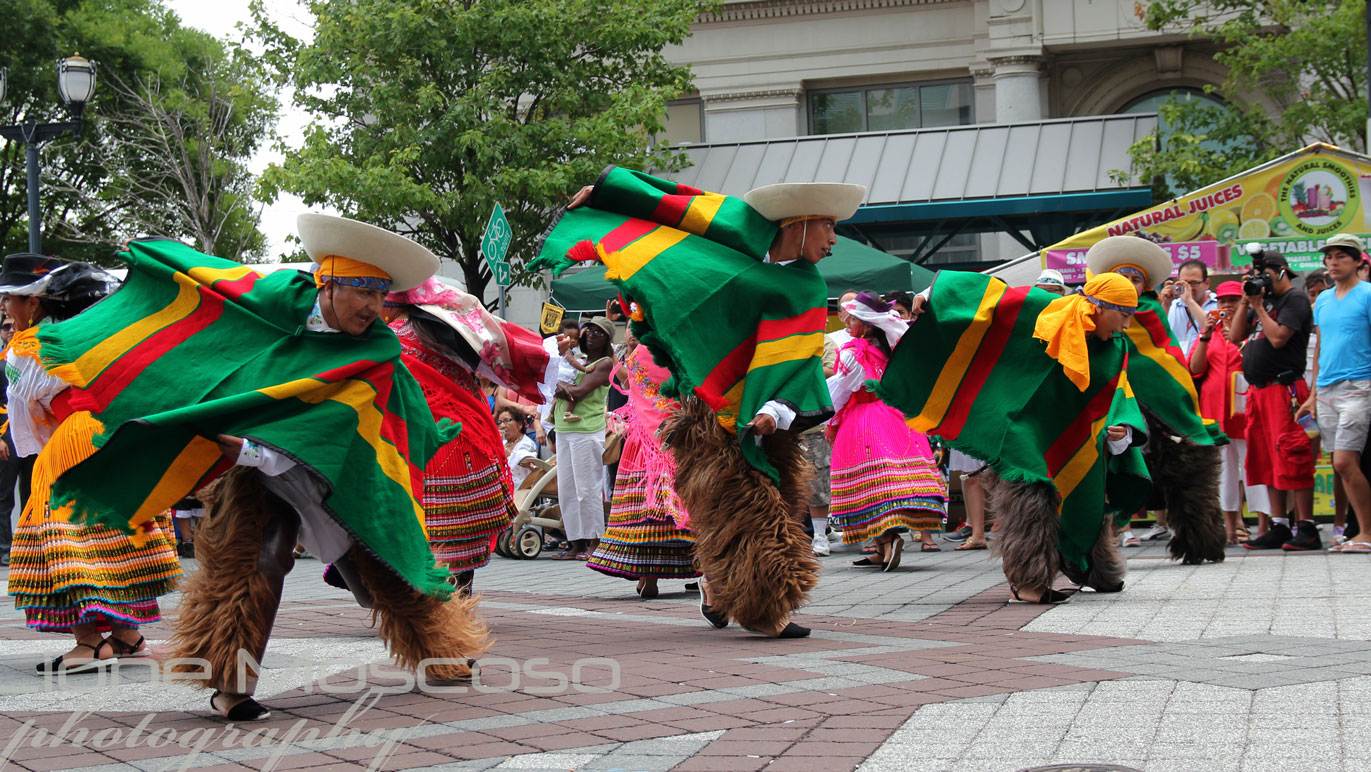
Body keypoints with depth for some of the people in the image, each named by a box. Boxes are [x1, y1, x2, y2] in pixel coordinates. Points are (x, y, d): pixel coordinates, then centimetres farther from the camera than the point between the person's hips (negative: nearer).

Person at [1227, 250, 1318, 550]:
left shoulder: (1295, 299, -5)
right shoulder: (1263, 299, 20)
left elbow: (1278, 337, -17)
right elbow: (1235, 336, 17)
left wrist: (1259, 306, -7)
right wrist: (1246, 302, 9)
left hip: (1284, 388, -9)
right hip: (1258, 390, 9)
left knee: (1291, 458, -11)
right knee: (1267, 460, 9)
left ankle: (1307, 528, -9)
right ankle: (1279, 527, 13)